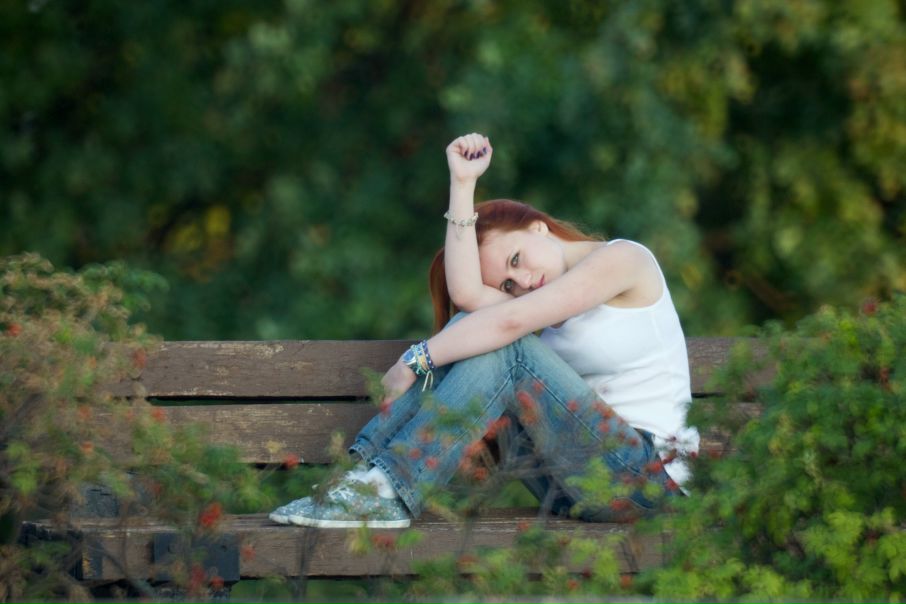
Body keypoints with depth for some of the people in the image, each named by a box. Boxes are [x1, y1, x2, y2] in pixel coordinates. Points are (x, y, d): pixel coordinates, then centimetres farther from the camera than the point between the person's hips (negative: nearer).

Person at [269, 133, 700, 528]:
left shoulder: (621, 259, -5)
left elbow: (509, 321, -18)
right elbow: (469, 295, -7)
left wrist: (416, 362, -17)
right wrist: (463, 185, -5)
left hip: (645, 473, -7)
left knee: (504, 349, -24)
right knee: (466, 332, -6)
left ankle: (389, 492, -27)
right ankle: (370, 468, -16)